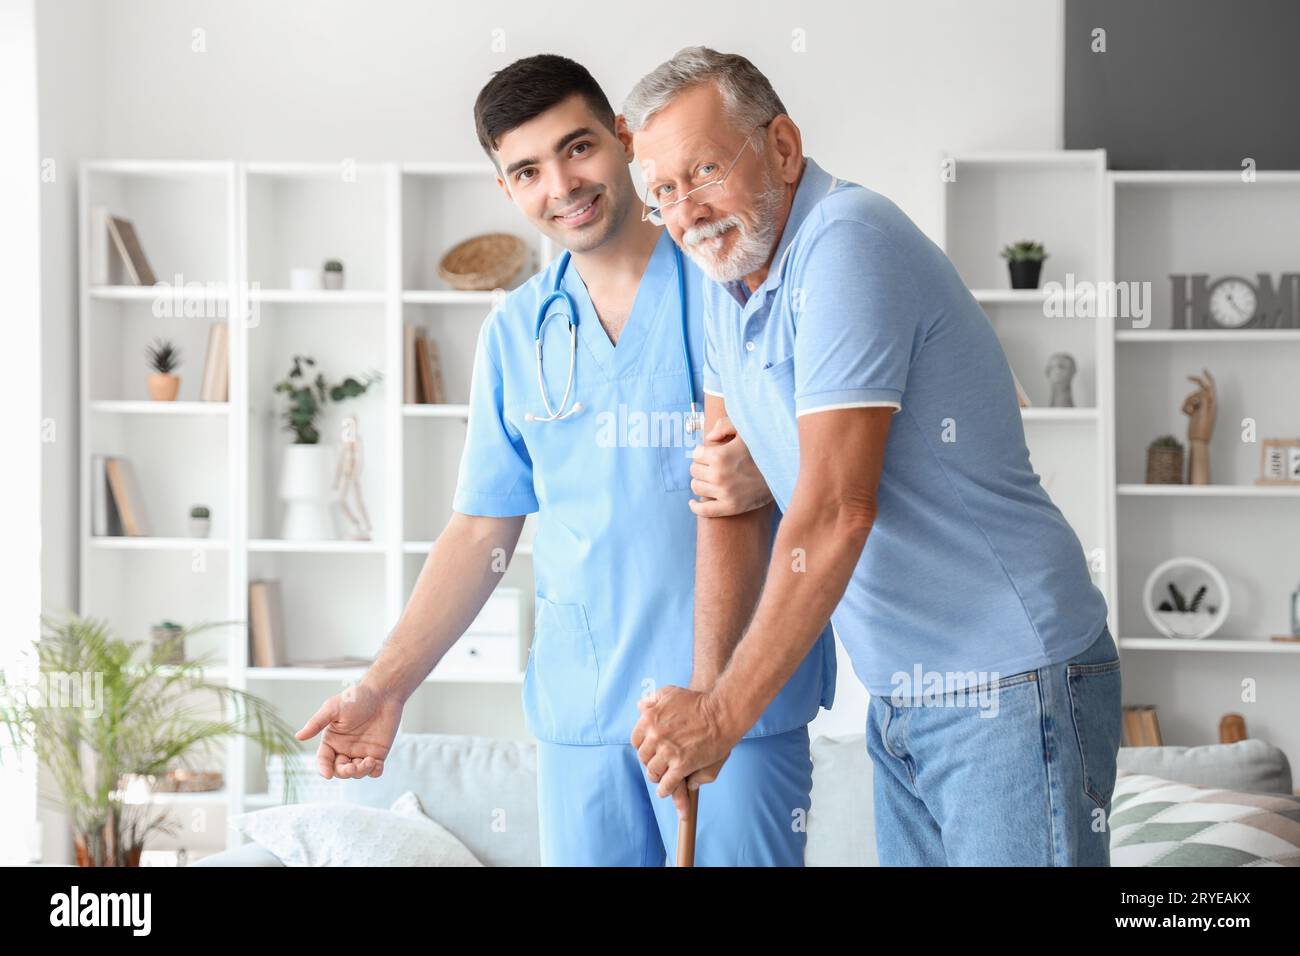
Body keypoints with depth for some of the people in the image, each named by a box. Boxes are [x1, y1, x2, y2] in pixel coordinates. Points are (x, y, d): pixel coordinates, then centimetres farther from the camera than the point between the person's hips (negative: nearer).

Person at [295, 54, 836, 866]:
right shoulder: (515, 333, 12)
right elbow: (483, 530, 15)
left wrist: (769, 476, -24)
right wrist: (386, 686, 8)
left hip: (736, 698, -4)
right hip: (577, 707, 4)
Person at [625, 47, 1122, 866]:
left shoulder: (846, 244, -20)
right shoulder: (730, 275, 8)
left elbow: (836, 513, -25)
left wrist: (724, 714, -18)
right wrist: (707, 691, 5)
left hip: (1013, 688, -9)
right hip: (901, 700, 9)